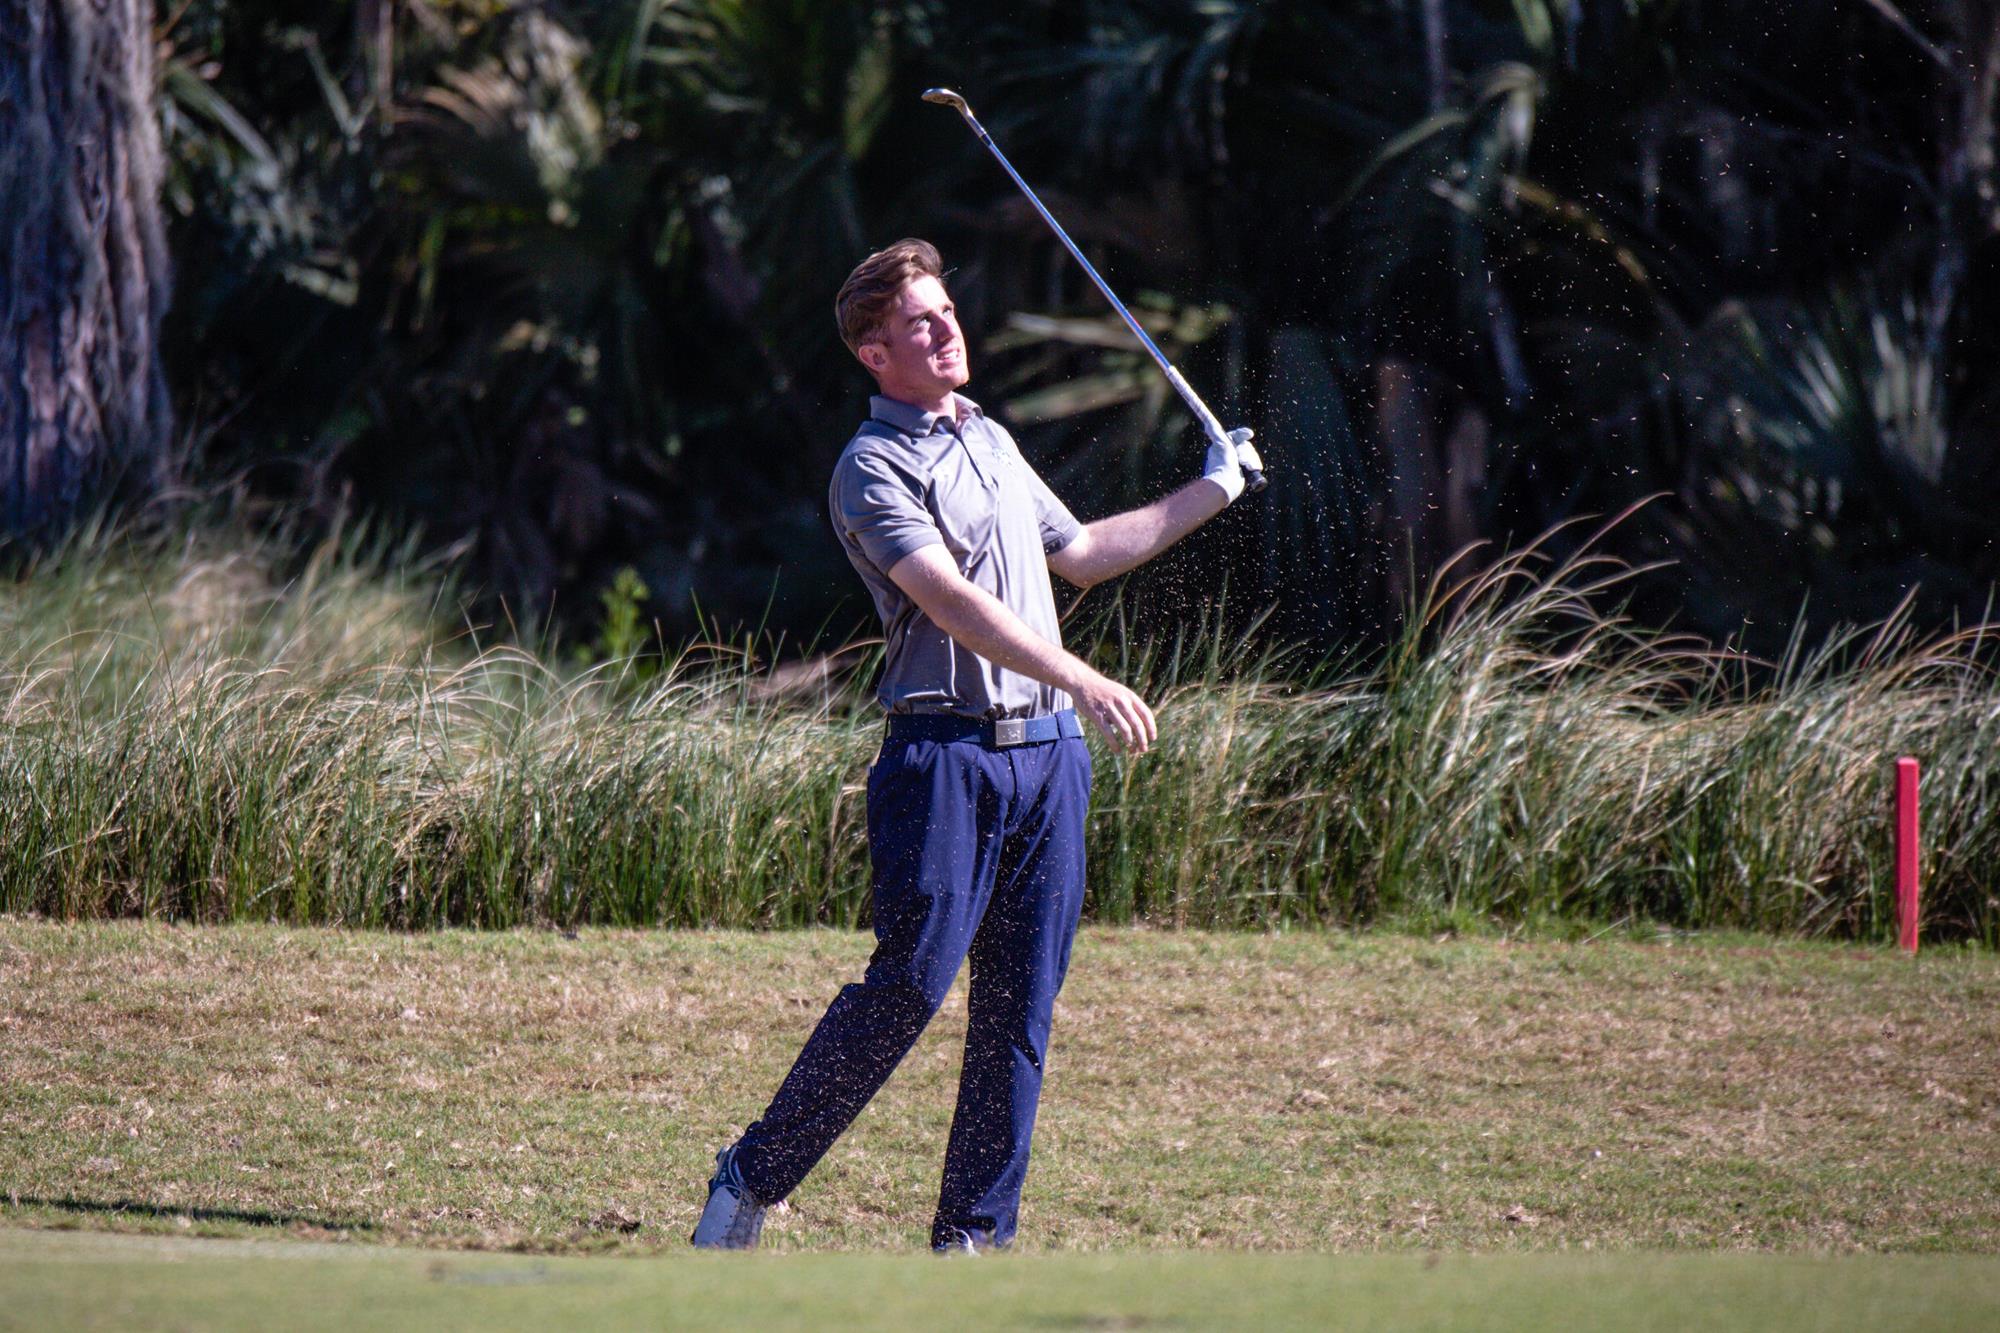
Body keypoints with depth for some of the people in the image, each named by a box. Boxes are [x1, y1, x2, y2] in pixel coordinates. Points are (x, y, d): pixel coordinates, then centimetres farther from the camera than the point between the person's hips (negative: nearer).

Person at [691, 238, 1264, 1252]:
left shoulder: (992, 441, 20)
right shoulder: (871, 470, -7)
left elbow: (1079, 555, 34)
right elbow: (954, 601, -21)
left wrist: (1210, 493, 35)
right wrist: (1084, 681, -31)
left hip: (1050, 751, 7)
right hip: (946, 755, -7)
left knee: (1021, 1012, 4)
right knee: (907, 988, -10)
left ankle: (974, 1235, 8)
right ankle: (751, 1180, 3)